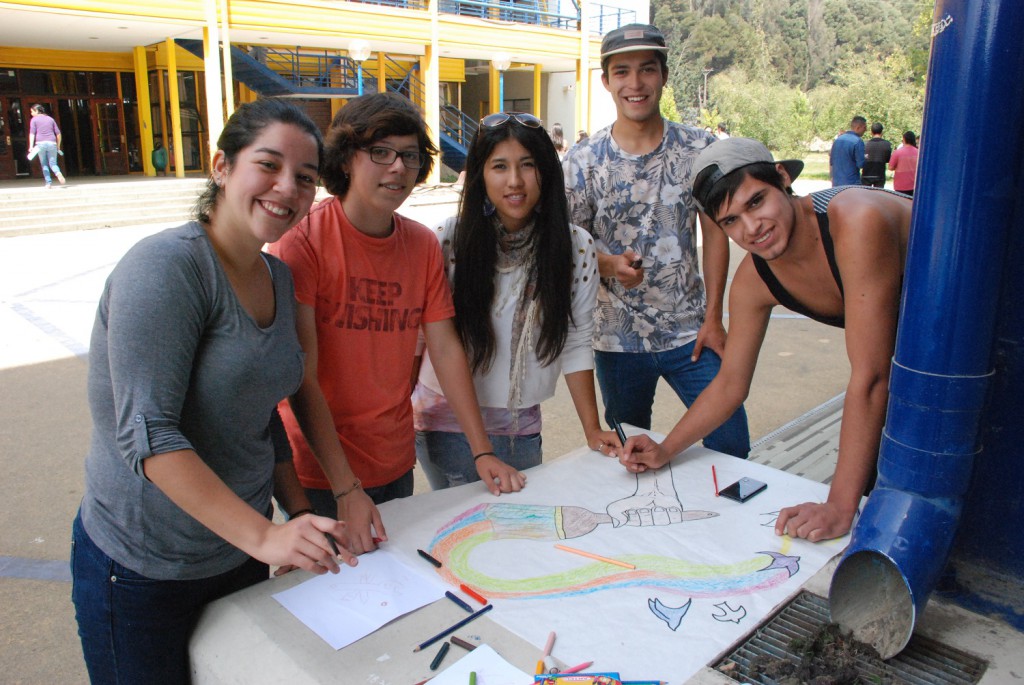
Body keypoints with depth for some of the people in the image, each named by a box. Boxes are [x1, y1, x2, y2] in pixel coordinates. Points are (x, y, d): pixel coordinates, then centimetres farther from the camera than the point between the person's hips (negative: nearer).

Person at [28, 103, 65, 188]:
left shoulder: (34, 120, 6)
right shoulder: (50, 119, 16)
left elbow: (32, 133, -6)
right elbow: (58, 133, 13)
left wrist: (31, 146, -12)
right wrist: (58, 146, 20)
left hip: (40, 143, -2)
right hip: (52, 143, 2)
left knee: (44, 164, 8)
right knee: (53, 163, 4)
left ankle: (48, 183, 2)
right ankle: (58, 173, -29)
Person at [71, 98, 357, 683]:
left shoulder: (278, 277, 4)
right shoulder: (166, 266, -20)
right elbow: (147, 435, -27)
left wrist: (301, 518, 6)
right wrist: (264, 535, -33)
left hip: (239, 554, 7)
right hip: (144, 571, -7)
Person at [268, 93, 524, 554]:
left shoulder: (424, 245, 1)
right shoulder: (302, 240, -16)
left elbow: (445, 349, 0)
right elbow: (300, 377, -20)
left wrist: (482, 453, -5)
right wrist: (345, 488, -25)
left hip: (397, 464, 5)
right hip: (320, 471, -4)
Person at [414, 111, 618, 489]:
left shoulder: (576, 246, -7)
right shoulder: (449, 239, -11)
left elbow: (576, 345, -2)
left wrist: (593, 430, -4)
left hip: (521, 426, 2)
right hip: (447, 421, -1)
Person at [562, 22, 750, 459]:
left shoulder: (700, 149, -2)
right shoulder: (582, 161, -5)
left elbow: (715, 232, 2)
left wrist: (712, 318, -4)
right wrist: (611, 263, -21)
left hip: (690, 332, 1)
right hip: (617, 339, 0)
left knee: (732, 442, 2)